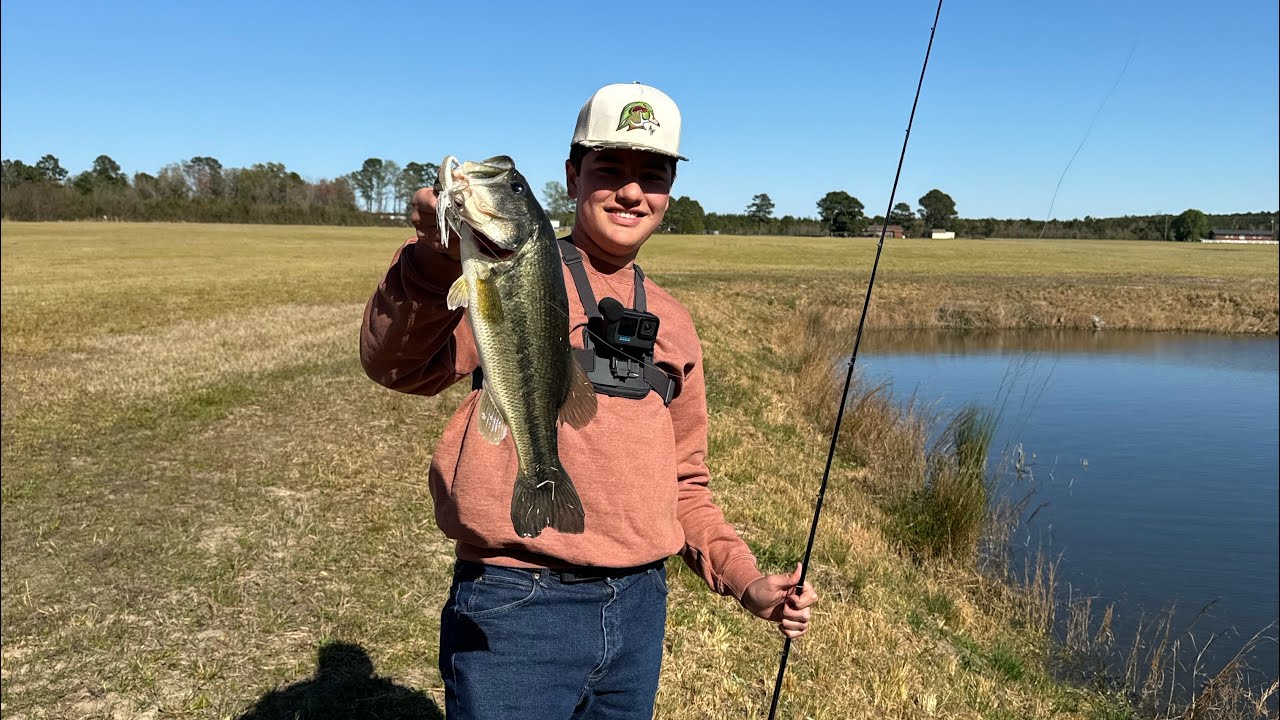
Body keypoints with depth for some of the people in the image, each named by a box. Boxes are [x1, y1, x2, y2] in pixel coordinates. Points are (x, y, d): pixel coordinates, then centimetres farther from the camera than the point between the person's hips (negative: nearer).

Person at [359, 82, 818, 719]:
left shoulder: (671, 322, 10)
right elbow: (400, 365, -22)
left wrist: (746, 580, 6)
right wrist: (437, 255, -39)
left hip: (640, 610, 6)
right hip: (515, 610, -5)